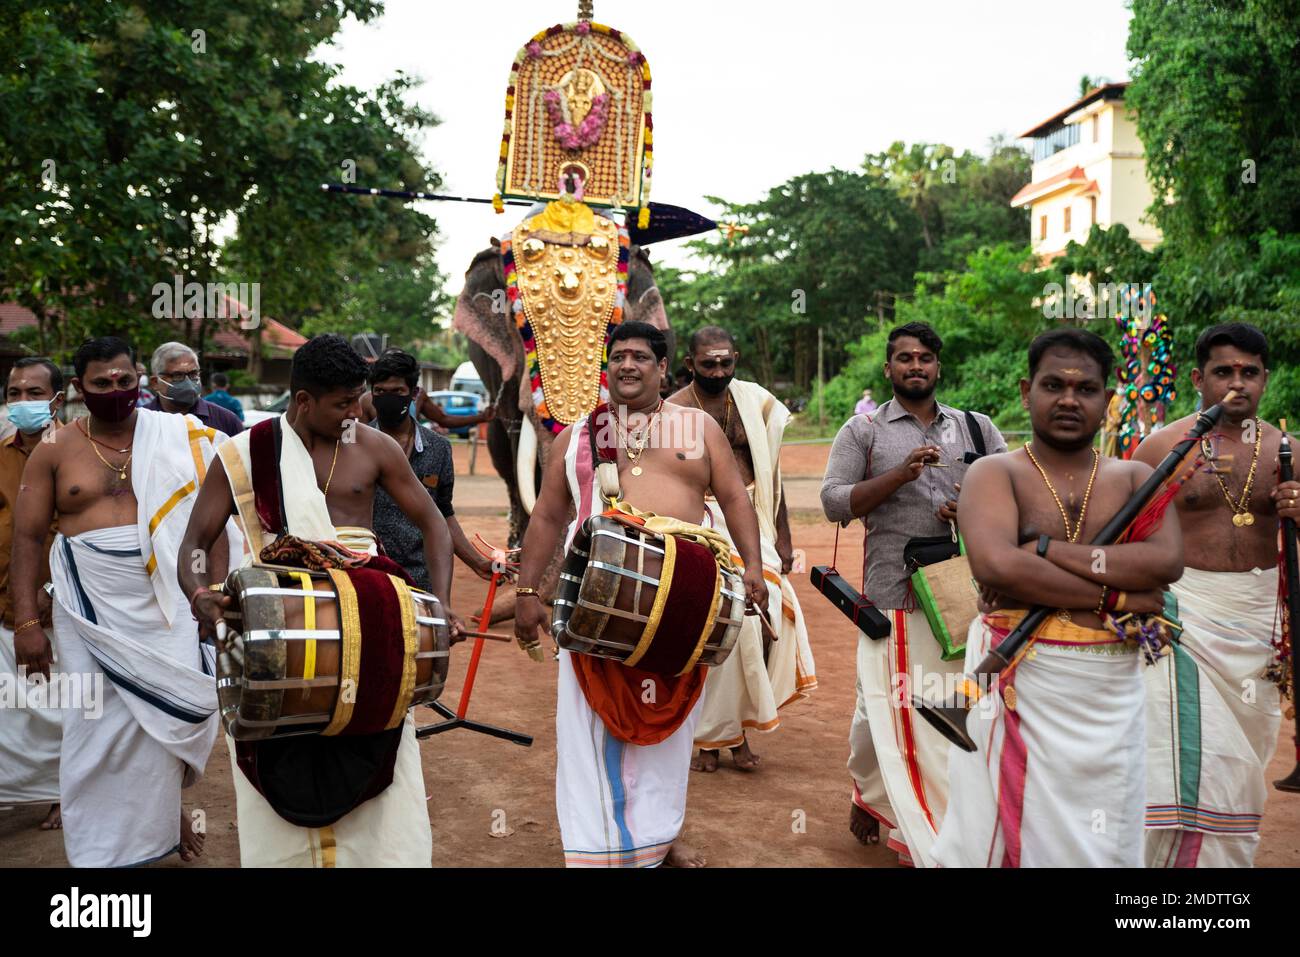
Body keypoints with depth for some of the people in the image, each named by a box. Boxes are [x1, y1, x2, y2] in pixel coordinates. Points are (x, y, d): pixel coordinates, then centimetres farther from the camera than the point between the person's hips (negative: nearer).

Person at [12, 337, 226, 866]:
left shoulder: (179, 438, 2)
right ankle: (104, 850, 18)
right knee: (99, 724, 3)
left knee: (172, 710, -1)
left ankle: (165, 809, 27)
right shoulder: (53, 451, 3)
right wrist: (27, 621, -4)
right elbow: (28, 537, 3)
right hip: (93, 609, 0)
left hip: (168, 604, 0)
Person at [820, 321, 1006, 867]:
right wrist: (900, 474, -14)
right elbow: (833, 502, -3)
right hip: (894, 594, -2)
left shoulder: (976, 427, 14)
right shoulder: (863, 430, 6)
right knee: (885, 704, 3)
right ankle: (870, 794, 28)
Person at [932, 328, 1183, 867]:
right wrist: (1115, 598, -14)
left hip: (1111, 694, 3)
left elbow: (1167, 561, -9)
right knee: (1003, 833, 4)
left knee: (1100, 844, 10)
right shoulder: (995, 474, 0)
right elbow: (996, 565, -19)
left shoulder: (1135, 479, 10)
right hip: (1016, 683, -3)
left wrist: (1043, 549, -14)